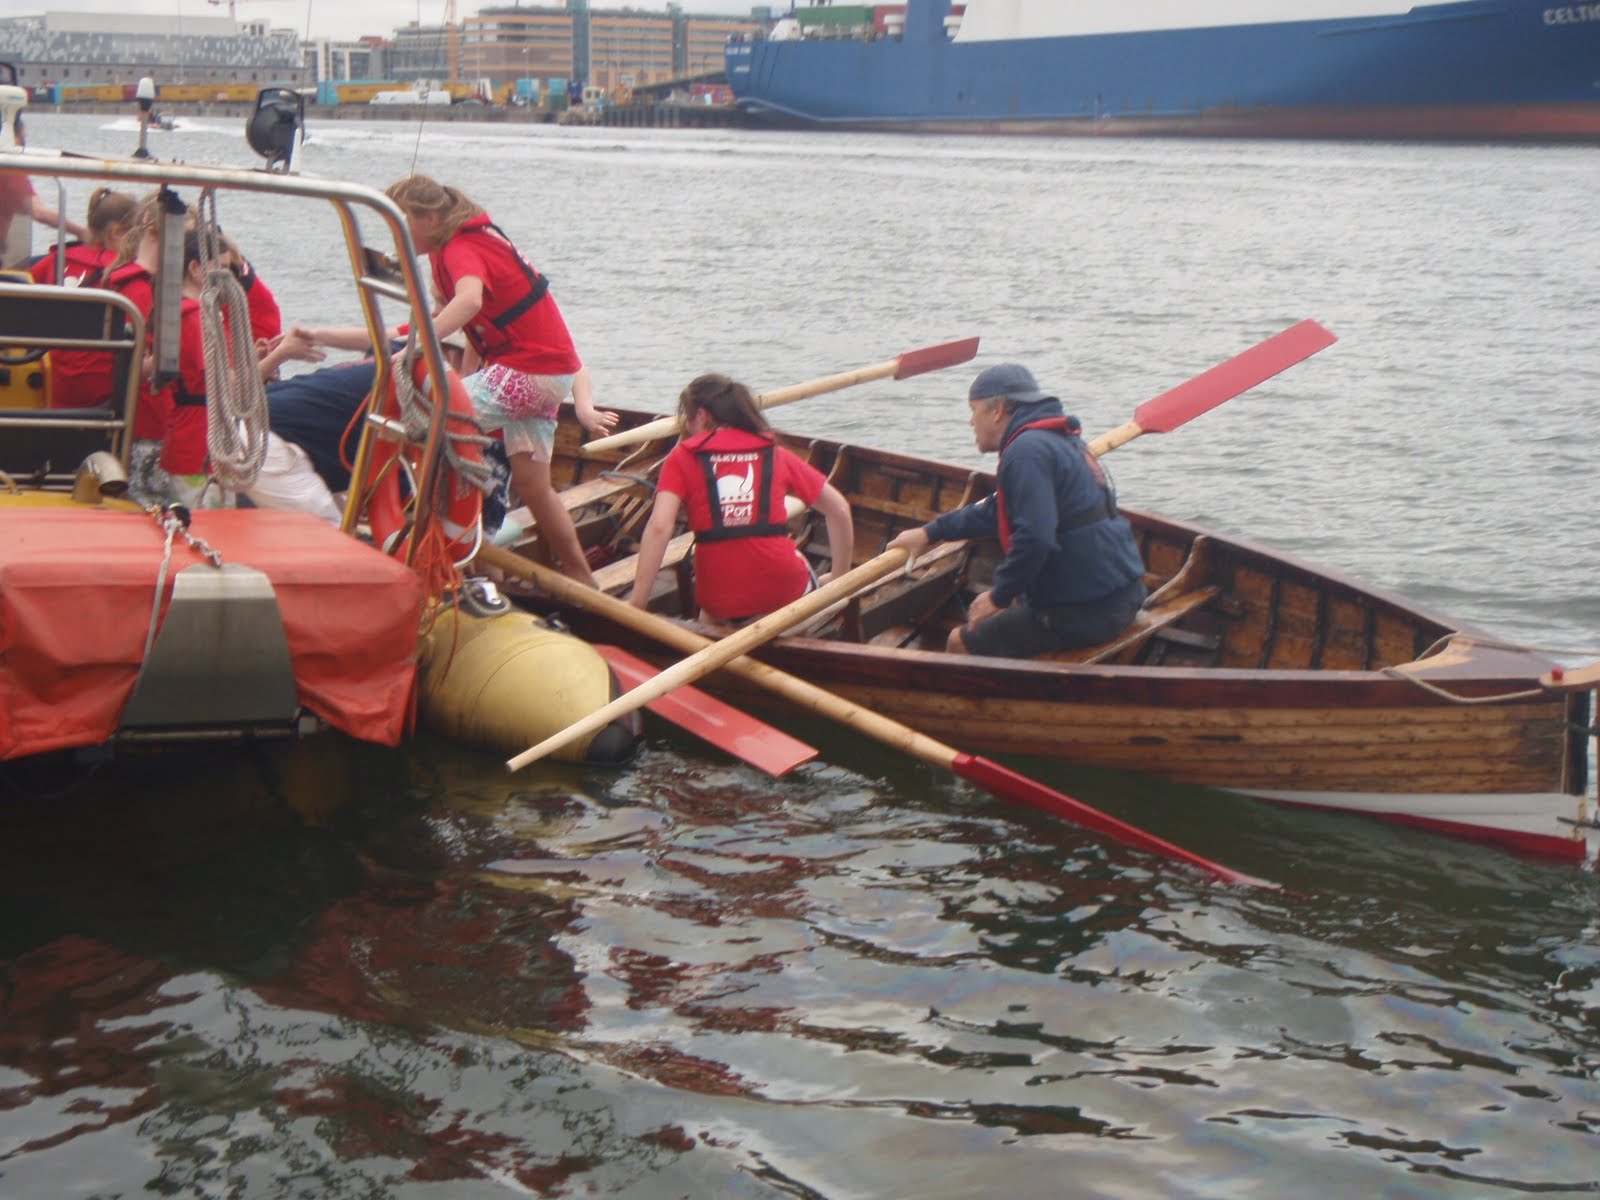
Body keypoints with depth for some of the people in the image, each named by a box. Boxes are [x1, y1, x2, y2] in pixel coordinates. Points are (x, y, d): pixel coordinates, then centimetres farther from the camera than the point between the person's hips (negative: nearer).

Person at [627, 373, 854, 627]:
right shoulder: (775, 453, 11)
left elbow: (659, 527, -10)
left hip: (720, 603, 1)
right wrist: (839, 578, 22)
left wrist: (636, 604, -10)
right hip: (786, 592, -1)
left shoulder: (683, 456, 4)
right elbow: (839, 509, 12)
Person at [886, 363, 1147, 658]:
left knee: (960, 643, 0)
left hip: (1085, 612, -10)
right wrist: (931, 532, 34)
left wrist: (999, 596, -14)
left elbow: (1034, 538, -28)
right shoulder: (1057, 440, 18)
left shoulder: (1027, 450, -16)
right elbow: (999, 510, 31)